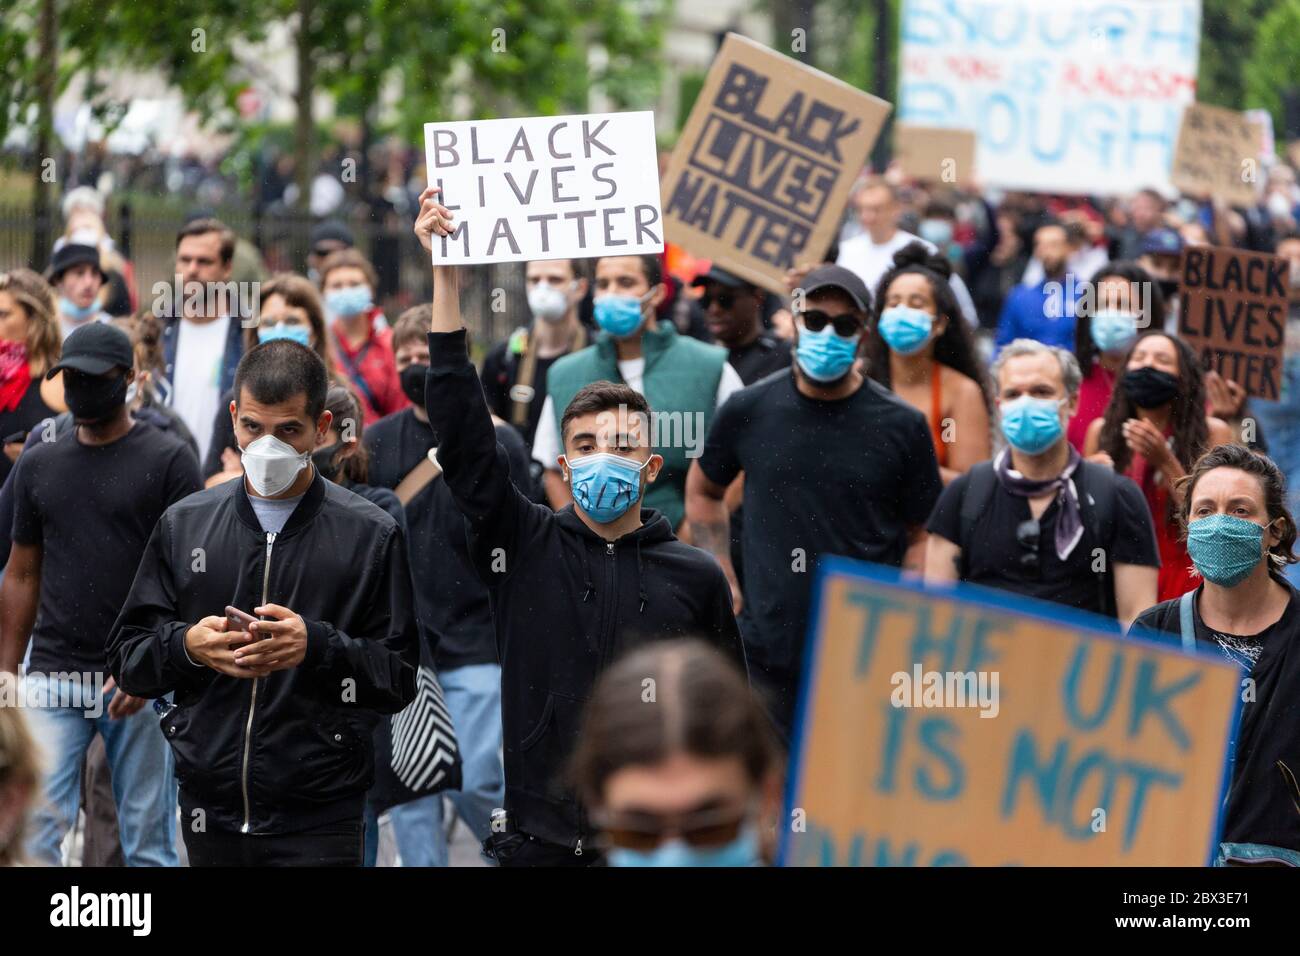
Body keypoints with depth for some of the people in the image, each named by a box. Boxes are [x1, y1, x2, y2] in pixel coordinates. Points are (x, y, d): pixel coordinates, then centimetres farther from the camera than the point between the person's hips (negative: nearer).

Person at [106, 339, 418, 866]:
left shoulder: (371, 535, -1)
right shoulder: (183, 525, 8)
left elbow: (399, 678, -4)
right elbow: (127, 658, 9)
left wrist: (316, 647, -20)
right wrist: (186, 645, -12)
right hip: (209, 812, 3)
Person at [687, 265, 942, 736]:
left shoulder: (901, 426, -1)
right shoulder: (748, 411, 2)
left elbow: (919, 536, 5)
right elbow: (703, 492, 18)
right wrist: (727, 587, 8)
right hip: (767, 652, 1)